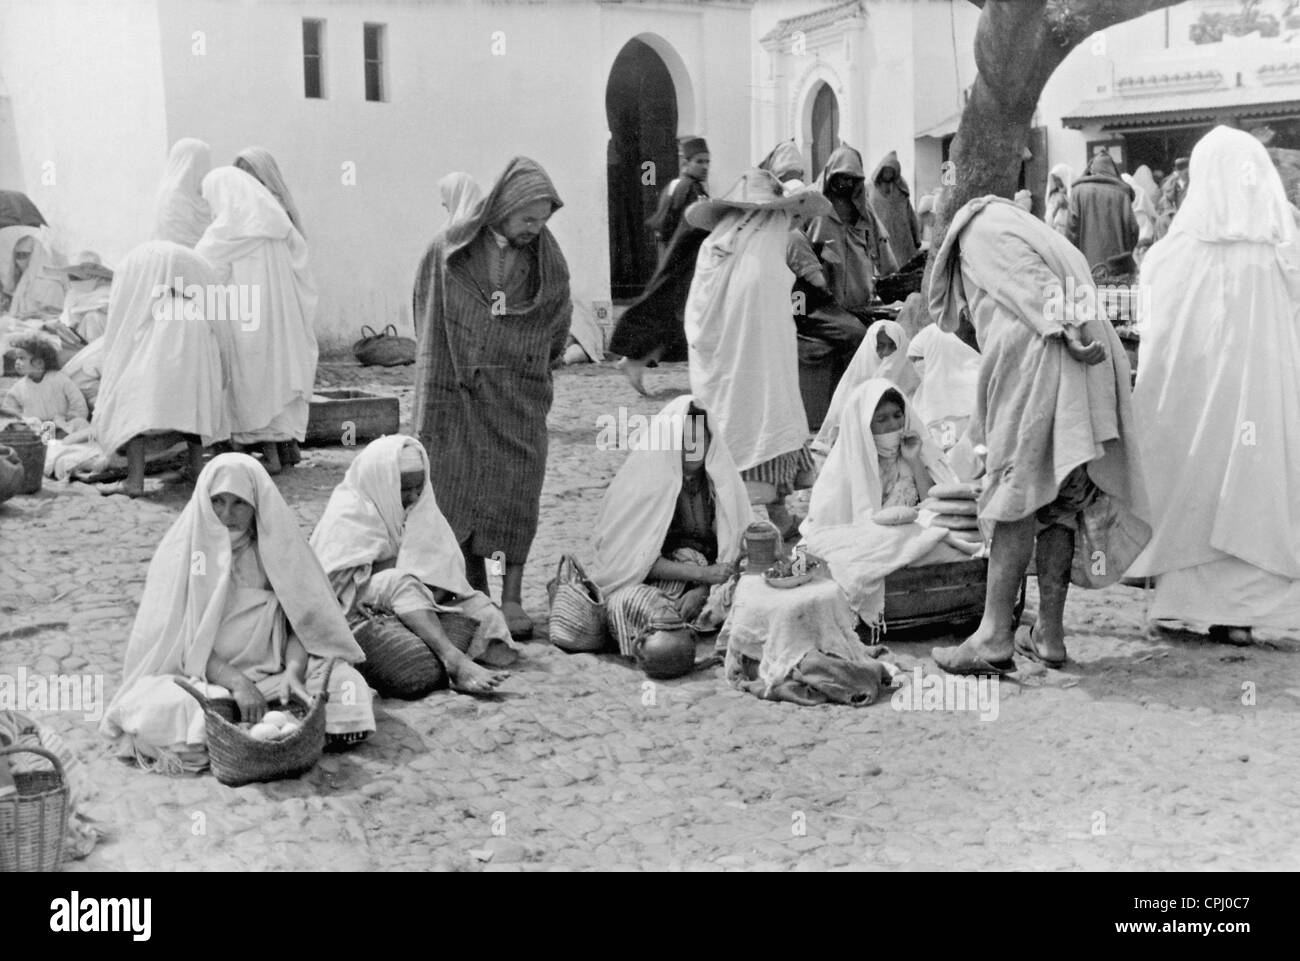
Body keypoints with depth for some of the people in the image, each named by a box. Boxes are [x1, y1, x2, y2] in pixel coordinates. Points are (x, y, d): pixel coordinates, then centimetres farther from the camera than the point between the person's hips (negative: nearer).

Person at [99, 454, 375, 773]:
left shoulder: (277, 543, 1)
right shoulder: (180, 551, -4)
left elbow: (303, 618, -2)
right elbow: (185, 641, -10)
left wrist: (293, 671, -22)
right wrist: (236, 683, -25)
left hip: (272, 671, 2)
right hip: (201, 675, -2)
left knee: (347, 686, -22)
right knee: (155, 712, -33)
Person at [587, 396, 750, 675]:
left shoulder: (720, 478, 3)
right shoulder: (643, 480, -7)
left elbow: (733, 548, 0)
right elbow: (637, 557, -12)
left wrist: (703, 589, -20)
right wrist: (701, 573, -21)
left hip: (705, 584, 3)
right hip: (639, 582, -3)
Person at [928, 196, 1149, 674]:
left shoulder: (979, 227, 15)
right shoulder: (1033, 235, 37)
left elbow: (1035, 280, -6)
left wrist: (1070, 328, -21)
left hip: (1033, 357, -7)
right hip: (1085, 371, 7)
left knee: (1015, 495, -10)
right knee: (1062, 500, 7)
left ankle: (995, 635, -12)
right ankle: (1049, 631, 8)